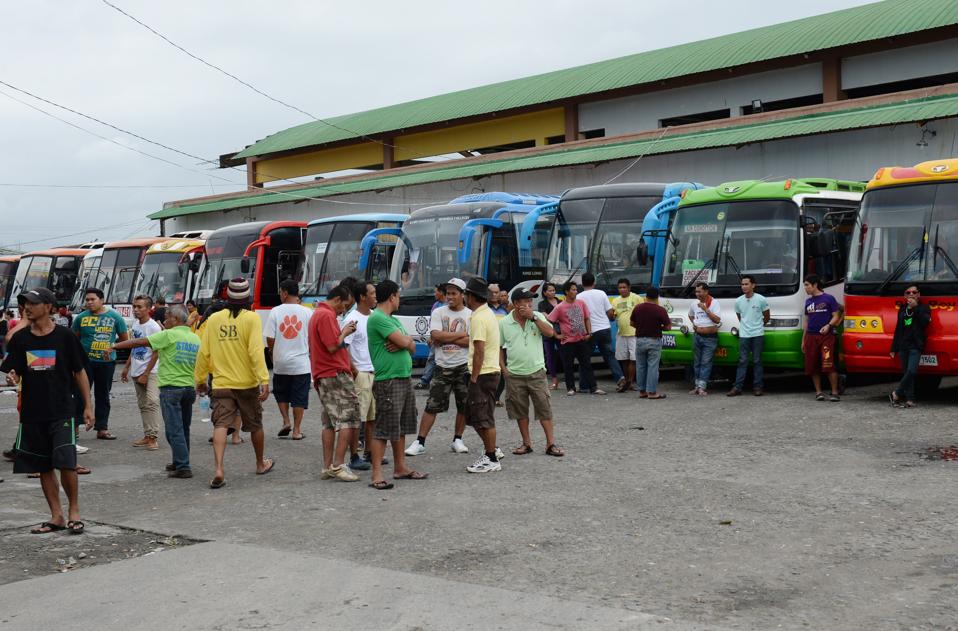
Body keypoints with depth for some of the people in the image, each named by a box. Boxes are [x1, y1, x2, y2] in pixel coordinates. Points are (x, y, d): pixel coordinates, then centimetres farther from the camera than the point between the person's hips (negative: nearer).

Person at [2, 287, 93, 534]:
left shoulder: (64, 336, -4)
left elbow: (79, 372, 2)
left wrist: (88, 406, -1)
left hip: (61, 412, -4)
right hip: (32, 412, 4)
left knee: (66, 464, -12)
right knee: (44, 467, 8)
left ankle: (74, 511, 7)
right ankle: (56, 516, 17)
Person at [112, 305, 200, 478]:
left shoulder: (169, 335, -9)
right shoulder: (195, 338, 10)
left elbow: (139, 342, -9)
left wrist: (114, 346, -3)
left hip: (171, 388, -7)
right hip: (189, 388, 7)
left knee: (174, 430, -5)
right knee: (184, 429, 15)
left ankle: (183, 467, -9)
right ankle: (180, 462, 24)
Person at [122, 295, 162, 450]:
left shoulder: (153, 327, -13)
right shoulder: (135, 324, 10)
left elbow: (156, 353, -14)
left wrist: (146, 374, -16)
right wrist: (126, 367, 19)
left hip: (150, 372, -8)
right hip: (136, 371, 8)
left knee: (152, 402, -16)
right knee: (142, 405, 10)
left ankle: (152, 437, -18)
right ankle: (147, 436, 15)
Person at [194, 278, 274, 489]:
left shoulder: (214, 319, 3)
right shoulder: (251, 318, -7)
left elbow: (204, 352, 5)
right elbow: (256, 351, -17)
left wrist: (200, 380, 16)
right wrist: (264, 379, -19)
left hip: (221, 383, 1)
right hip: (247, 383, -1)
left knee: (221, 425, -5)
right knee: (255, 425, 17)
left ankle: (218, 470, -23)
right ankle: (261, 464, 34)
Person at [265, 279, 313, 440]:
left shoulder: (275, 312, -7)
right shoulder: (307, 312, -5)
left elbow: (270, 338, -8)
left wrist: (272, 351, 12)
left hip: (281, 362, 0)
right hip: (301, 362, 0)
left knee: (281, 393, 21)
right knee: (299, 397, 7)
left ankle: (286, 421, 11)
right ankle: (297, 429, 9)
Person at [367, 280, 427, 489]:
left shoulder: (393, 319, 18)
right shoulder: (377, 318, -13)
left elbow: (412, 347, 14)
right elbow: (404, 341, -19)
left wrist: (402, 343, -8)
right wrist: (407, 338, 3)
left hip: (405, 378, 10)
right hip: (388, 381, -10)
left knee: (401, 426, 16)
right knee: (384, 428, -10)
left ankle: (400, 468, 25)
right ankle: (377, 475, -9)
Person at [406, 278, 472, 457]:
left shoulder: (471, 315, 0)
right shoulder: (438, 312, 3)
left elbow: (471, 341, -12)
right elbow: (435, 335, -12)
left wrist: (445, 339, -13)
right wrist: (460, 335, -11)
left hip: (464, 366, 0)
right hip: (443, 367, 0)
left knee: (464, 406, 7)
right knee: (432, 405, -2)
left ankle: (457, 440, 22)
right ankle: (419, 442, 1)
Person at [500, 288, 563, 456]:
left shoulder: (537, 317, 1)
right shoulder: (504, 323, 0)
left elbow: (550, 332, -14)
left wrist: (533, 317, -17)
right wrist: (503, 368, -1)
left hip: (537, 372, 0)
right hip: (514, 375, 1)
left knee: (544, 408, -1)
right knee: (520, 410, 8)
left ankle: (551, 443, 4)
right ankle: (526, 443, 20)